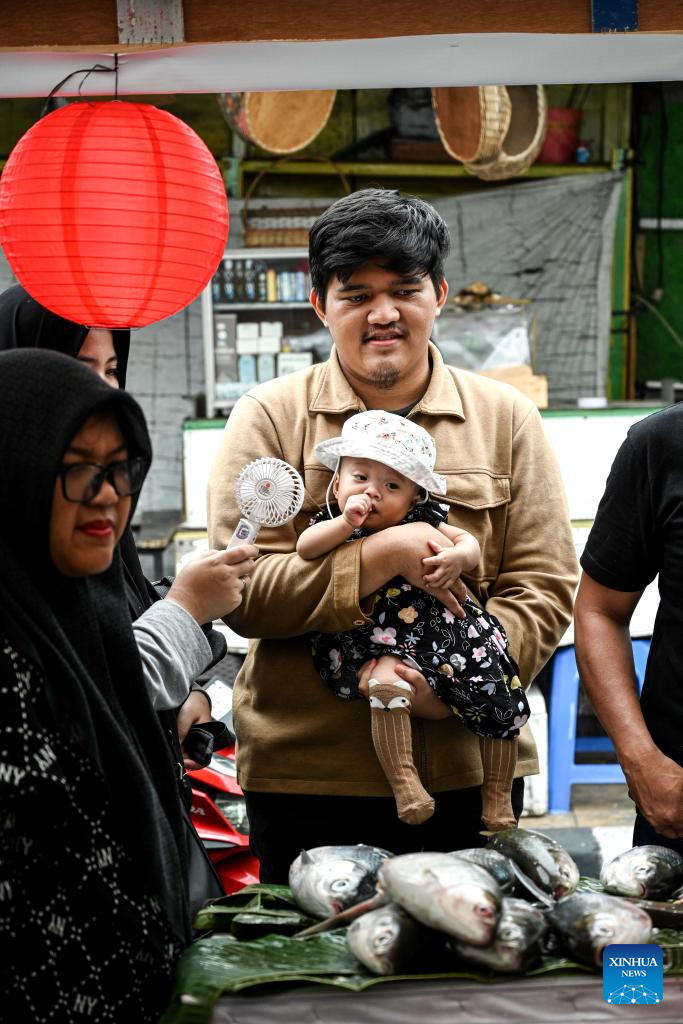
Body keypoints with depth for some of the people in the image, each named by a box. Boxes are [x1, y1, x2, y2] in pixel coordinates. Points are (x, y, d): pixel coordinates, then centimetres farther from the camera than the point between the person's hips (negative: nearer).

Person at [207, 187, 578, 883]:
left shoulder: (507, 420, 6)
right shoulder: (269, 417, 1)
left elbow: (545, 588, 2)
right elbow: (240, 591, -8)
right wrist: (383, 554, -18)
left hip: (472, 768, 2)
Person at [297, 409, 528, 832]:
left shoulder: (423, 521, 9)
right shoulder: (334, 525, 6)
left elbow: (469, 542, 7)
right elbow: (305, 548, -11)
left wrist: (457, 557, -15)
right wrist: (346, 522, -22)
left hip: (446, 632, 3)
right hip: (375, 643, -3)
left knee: (500, 699, -1)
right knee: (388, 682, -36)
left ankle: (497, 793, 17)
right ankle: (403, 779, -25)